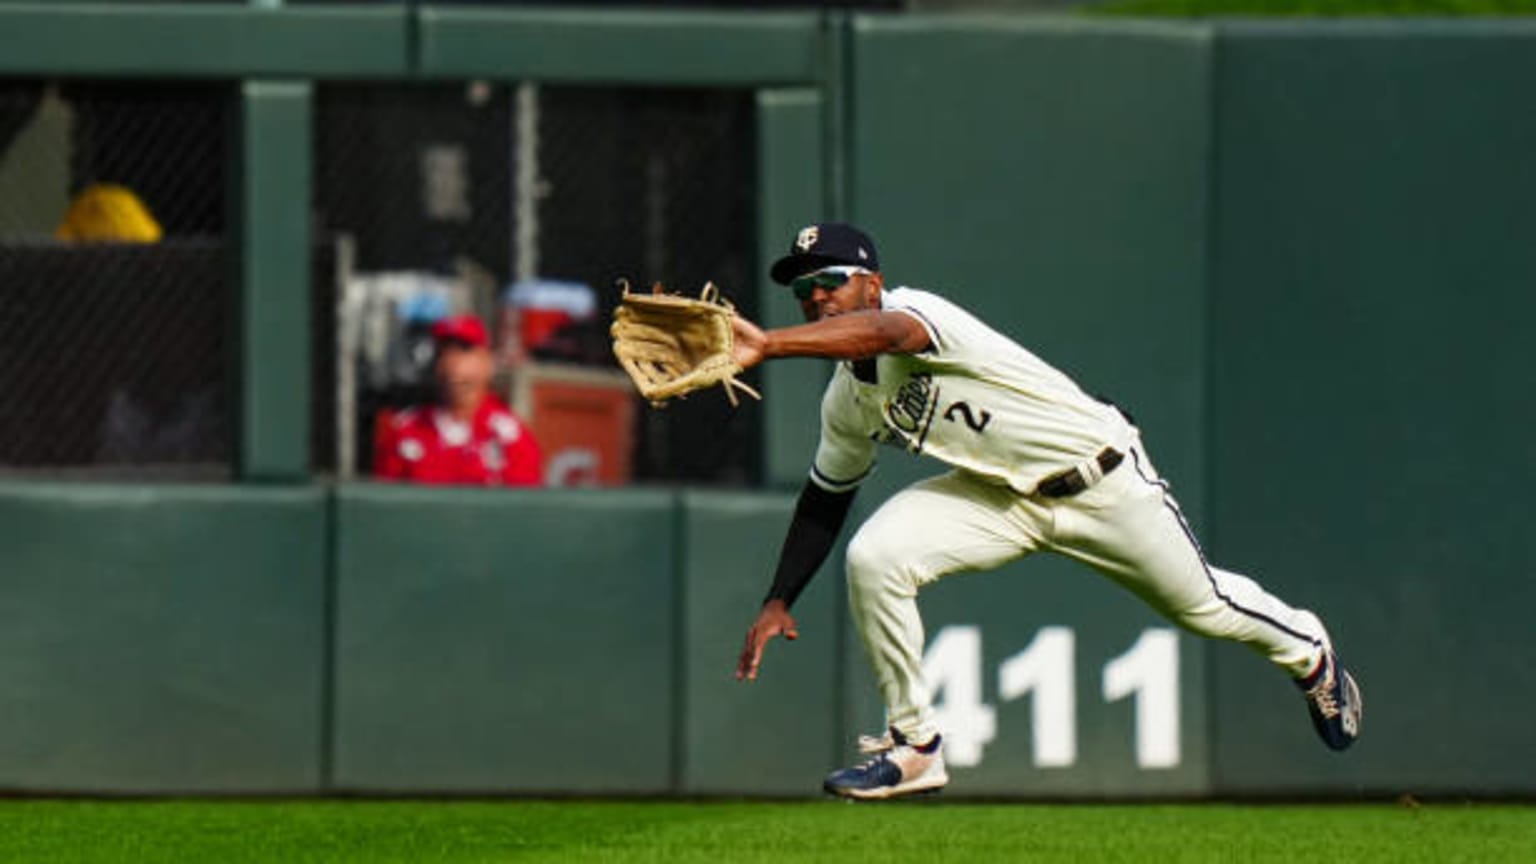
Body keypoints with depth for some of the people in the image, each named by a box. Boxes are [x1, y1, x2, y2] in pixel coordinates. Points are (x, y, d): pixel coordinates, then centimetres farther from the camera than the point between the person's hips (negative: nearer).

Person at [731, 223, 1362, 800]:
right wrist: (779, 601, 3)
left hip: (1104, 482, -6)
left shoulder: (914, 311, -29)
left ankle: (1308, 653, 48)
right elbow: (824, 500, 10)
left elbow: (882, 334, -53)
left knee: (1204, 606, 13)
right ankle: (914, 747, -7)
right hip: (1000, 498, 6)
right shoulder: (845, 403, -5)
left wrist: (765, 345, -65)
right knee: (872, 559, -19)